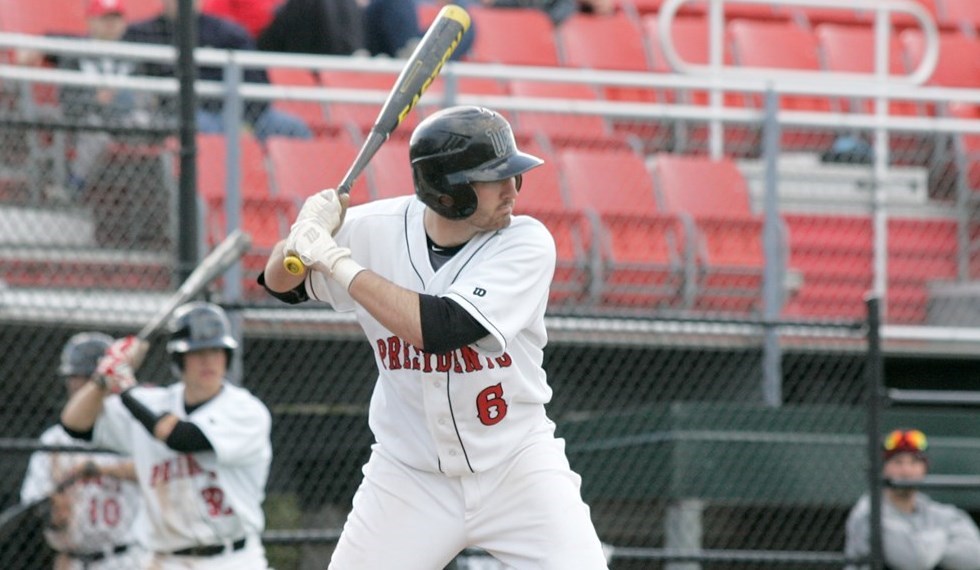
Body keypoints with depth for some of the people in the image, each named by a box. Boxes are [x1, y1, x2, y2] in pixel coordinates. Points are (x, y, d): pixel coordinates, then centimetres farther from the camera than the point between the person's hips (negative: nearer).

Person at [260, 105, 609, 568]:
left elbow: (438, 328, -30)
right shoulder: (378, 230, -9)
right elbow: (280, 284, 6)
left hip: (516, 468, -2)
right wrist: (301, 239, -17)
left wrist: (339, 262, -27)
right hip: (410, 474, 2)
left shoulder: (526, 243, -17)